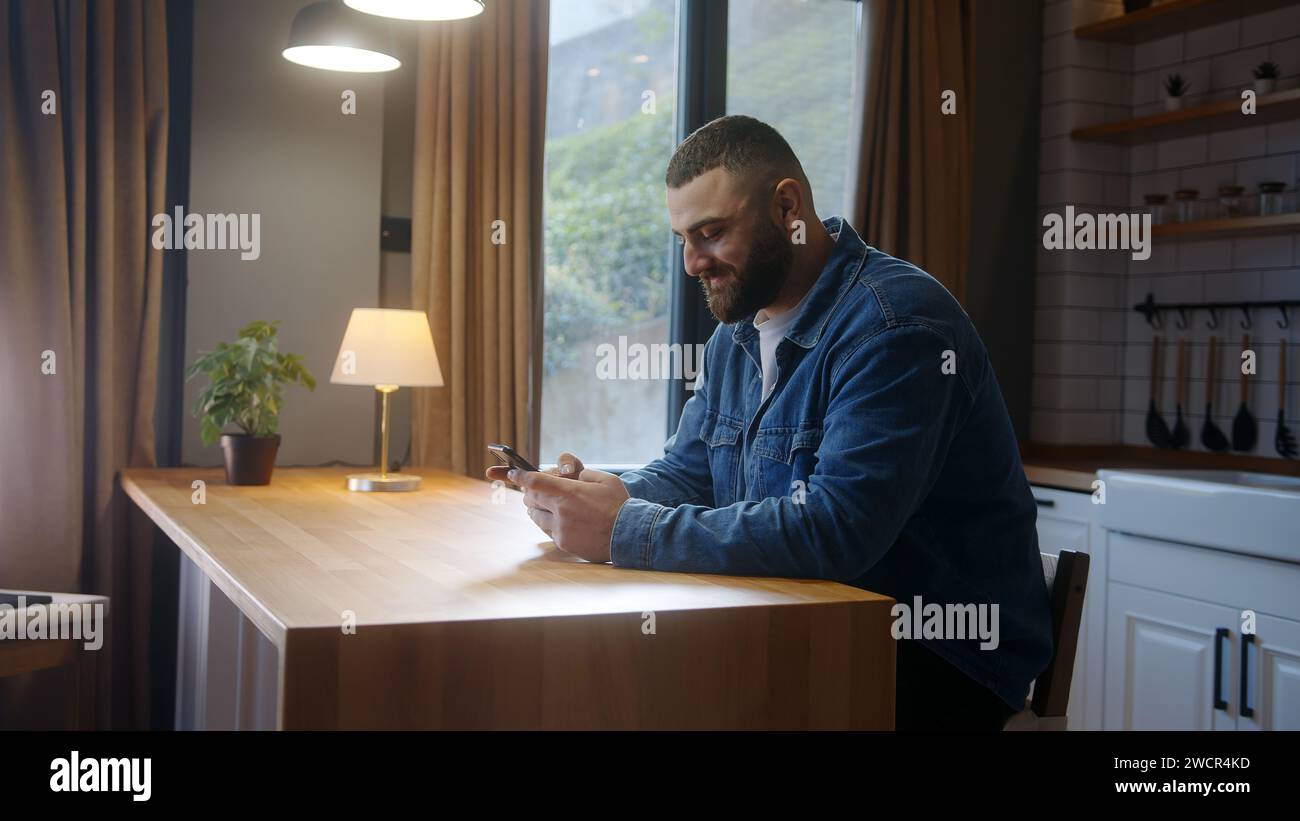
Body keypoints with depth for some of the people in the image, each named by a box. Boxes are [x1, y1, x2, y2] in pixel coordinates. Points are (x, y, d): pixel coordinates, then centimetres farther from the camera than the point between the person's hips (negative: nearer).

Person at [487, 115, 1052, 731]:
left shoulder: (894, 326, -21)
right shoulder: (736, 334, 10)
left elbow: (835, 529, -31)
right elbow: (686, 473, 15)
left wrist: (626, 530, -28)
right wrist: (596, 494, -9)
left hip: (942, 656, -7)